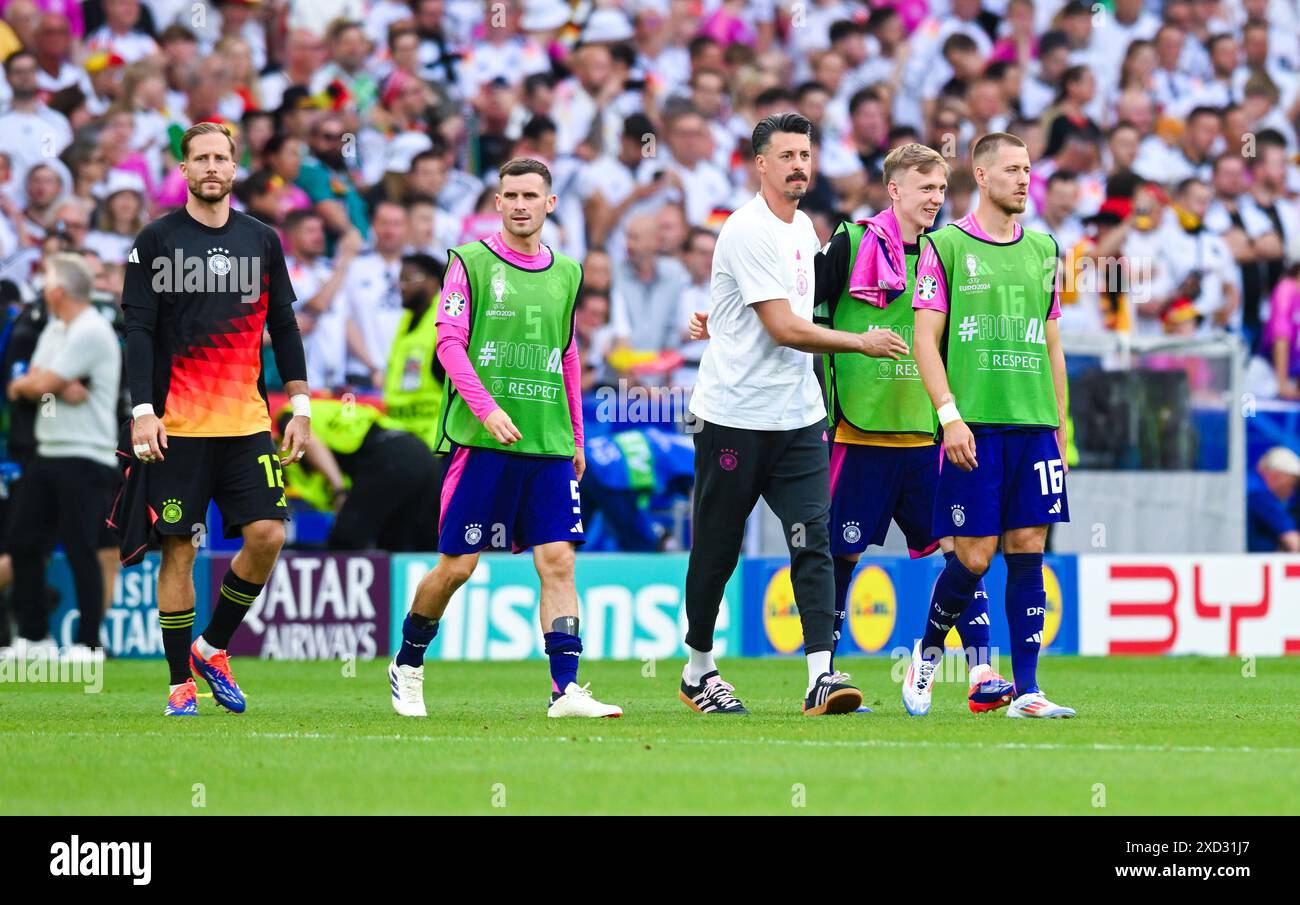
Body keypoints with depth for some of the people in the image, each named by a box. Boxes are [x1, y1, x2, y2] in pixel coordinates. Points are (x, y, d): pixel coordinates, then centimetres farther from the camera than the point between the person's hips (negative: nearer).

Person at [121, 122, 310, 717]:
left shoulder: (262, 241, 10)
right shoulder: (156, 241, 1)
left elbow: (284, 329, 14)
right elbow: (138, 330, -2)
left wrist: (300, 408, 8)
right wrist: (143, 411, -11)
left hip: (247, 422, 3)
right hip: (177, 424, -3)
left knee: (266, 535, -8)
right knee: (178, 549, -3)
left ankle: (213, 647, 12)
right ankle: (181, 681, 4)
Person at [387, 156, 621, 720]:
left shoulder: (567, 273, 14)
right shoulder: (470, 262, 0)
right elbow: (449, 342, -6)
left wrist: (575, 436, 19)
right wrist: (487, 409, -18)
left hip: (549, 445, 4)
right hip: (481, 440, -4)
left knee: (558, 560, -8)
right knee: (456, 566, 0)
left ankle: (566, 689, -12)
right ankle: (407, 664, 22)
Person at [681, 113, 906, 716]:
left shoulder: (803, 228, 12)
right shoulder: (748, 232, -14)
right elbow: (784, 328, -19)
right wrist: (861, 343, -13)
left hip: (798, 417, 6)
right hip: (734, 414, -6)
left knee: (813, 540, -8)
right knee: (716, 552, 5)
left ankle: (821, 677, -15)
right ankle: (698, 670, 22)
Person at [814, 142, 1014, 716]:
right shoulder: (852, 246, -3)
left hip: (924, 433, 4)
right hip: (859, 430, -4)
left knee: (961, 545, -6)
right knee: (842, 553, 2)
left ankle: (981, 675, -7)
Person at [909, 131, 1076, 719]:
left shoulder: (1043, 250, 14)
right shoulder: (946, 246, -1)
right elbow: (926, 340, -4)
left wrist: (1058, 427, 15)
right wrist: (950, 415, -13)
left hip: (1034, 426, 4)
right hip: (973, 426, -4)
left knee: (1028, 550, -1)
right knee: (973, 556, -6)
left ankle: (1026, 691, 1)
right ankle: (927, 653, 20)